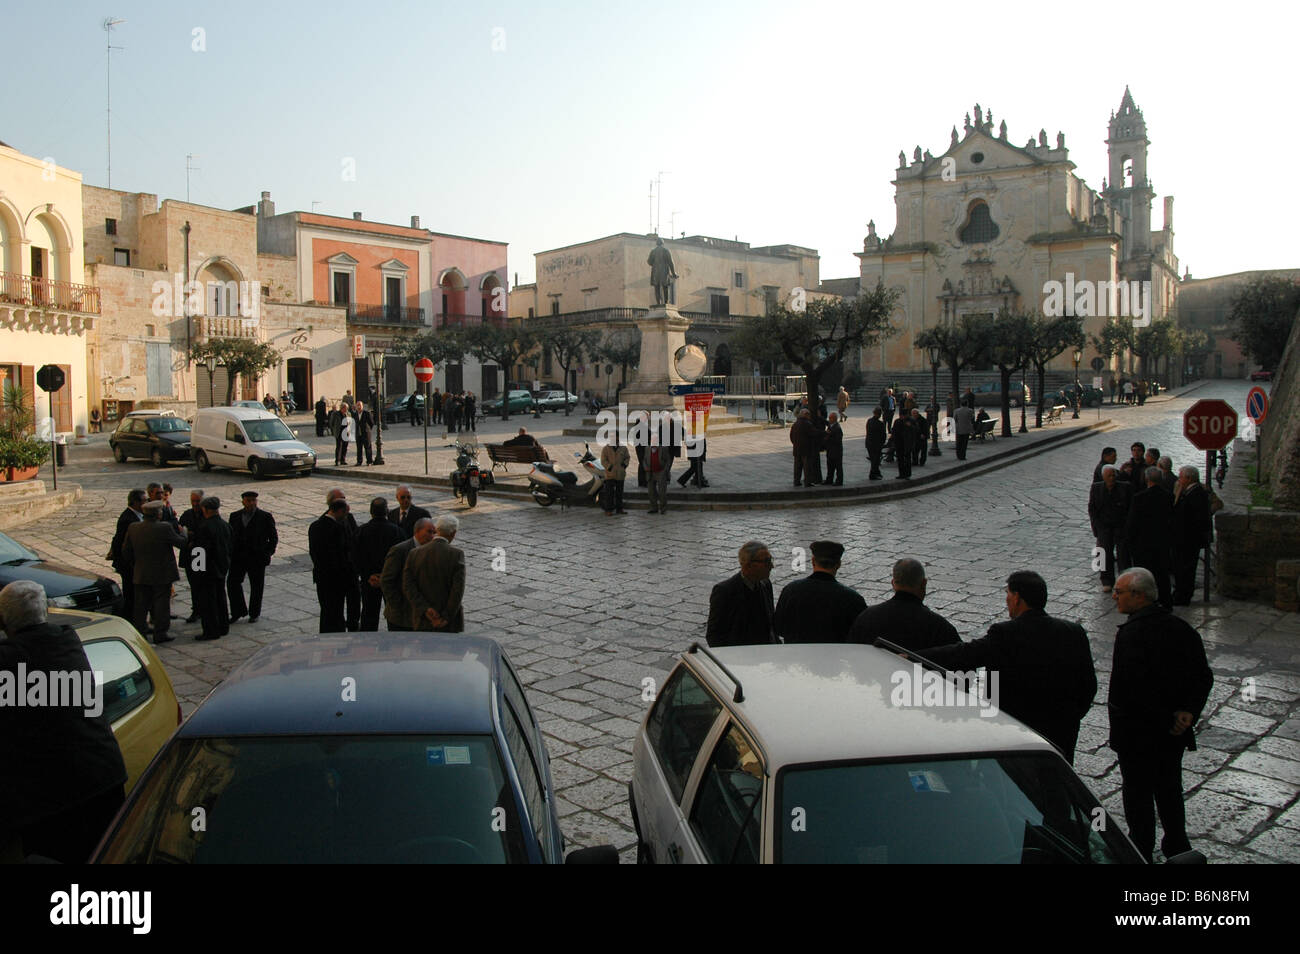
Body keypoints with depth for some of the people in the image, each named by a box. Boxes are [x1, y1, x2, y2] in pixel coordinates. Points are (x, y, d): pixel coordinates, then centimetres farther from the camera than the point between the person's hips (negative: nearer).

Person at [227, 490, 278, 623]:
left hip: (257, 558, -3)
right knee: (232, 582, -3)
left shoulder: (265, 517, -3)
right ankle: (238, 612, 11)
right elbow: (230, 536, 13)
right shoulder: (234, 516, 8)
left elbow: (273, 538, 1)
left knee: (256, 587, 5)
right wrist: (230, 553, 3)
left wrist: (268, 553, -8)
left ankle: (254, 614, 19)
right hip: (238, 558, 3)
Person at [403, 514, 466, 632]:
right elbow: (458, 590, -18)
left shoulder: (415, 553, -2)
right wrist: (446, 617, -14)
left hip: (423, 620, 3)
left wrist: (425, 610, -14)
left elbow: (407, 588, -9)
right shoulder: (457, 554, -12)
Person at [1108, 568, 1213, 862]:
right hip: (1174, 736, 7)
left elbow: (1130, 690, -27)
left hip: (1137, 732, -7)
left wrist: (1167, 720, -15)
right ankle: (1178, 846, 37)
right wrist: (1188, 712, -8)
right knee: (1169, 788, 23)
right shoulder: (1181, 628, -2)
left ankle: (1141, 852, 22)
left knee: (1137, 793, 10)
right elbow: (1204, 678, 0)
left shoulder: (1130, 634, -24)